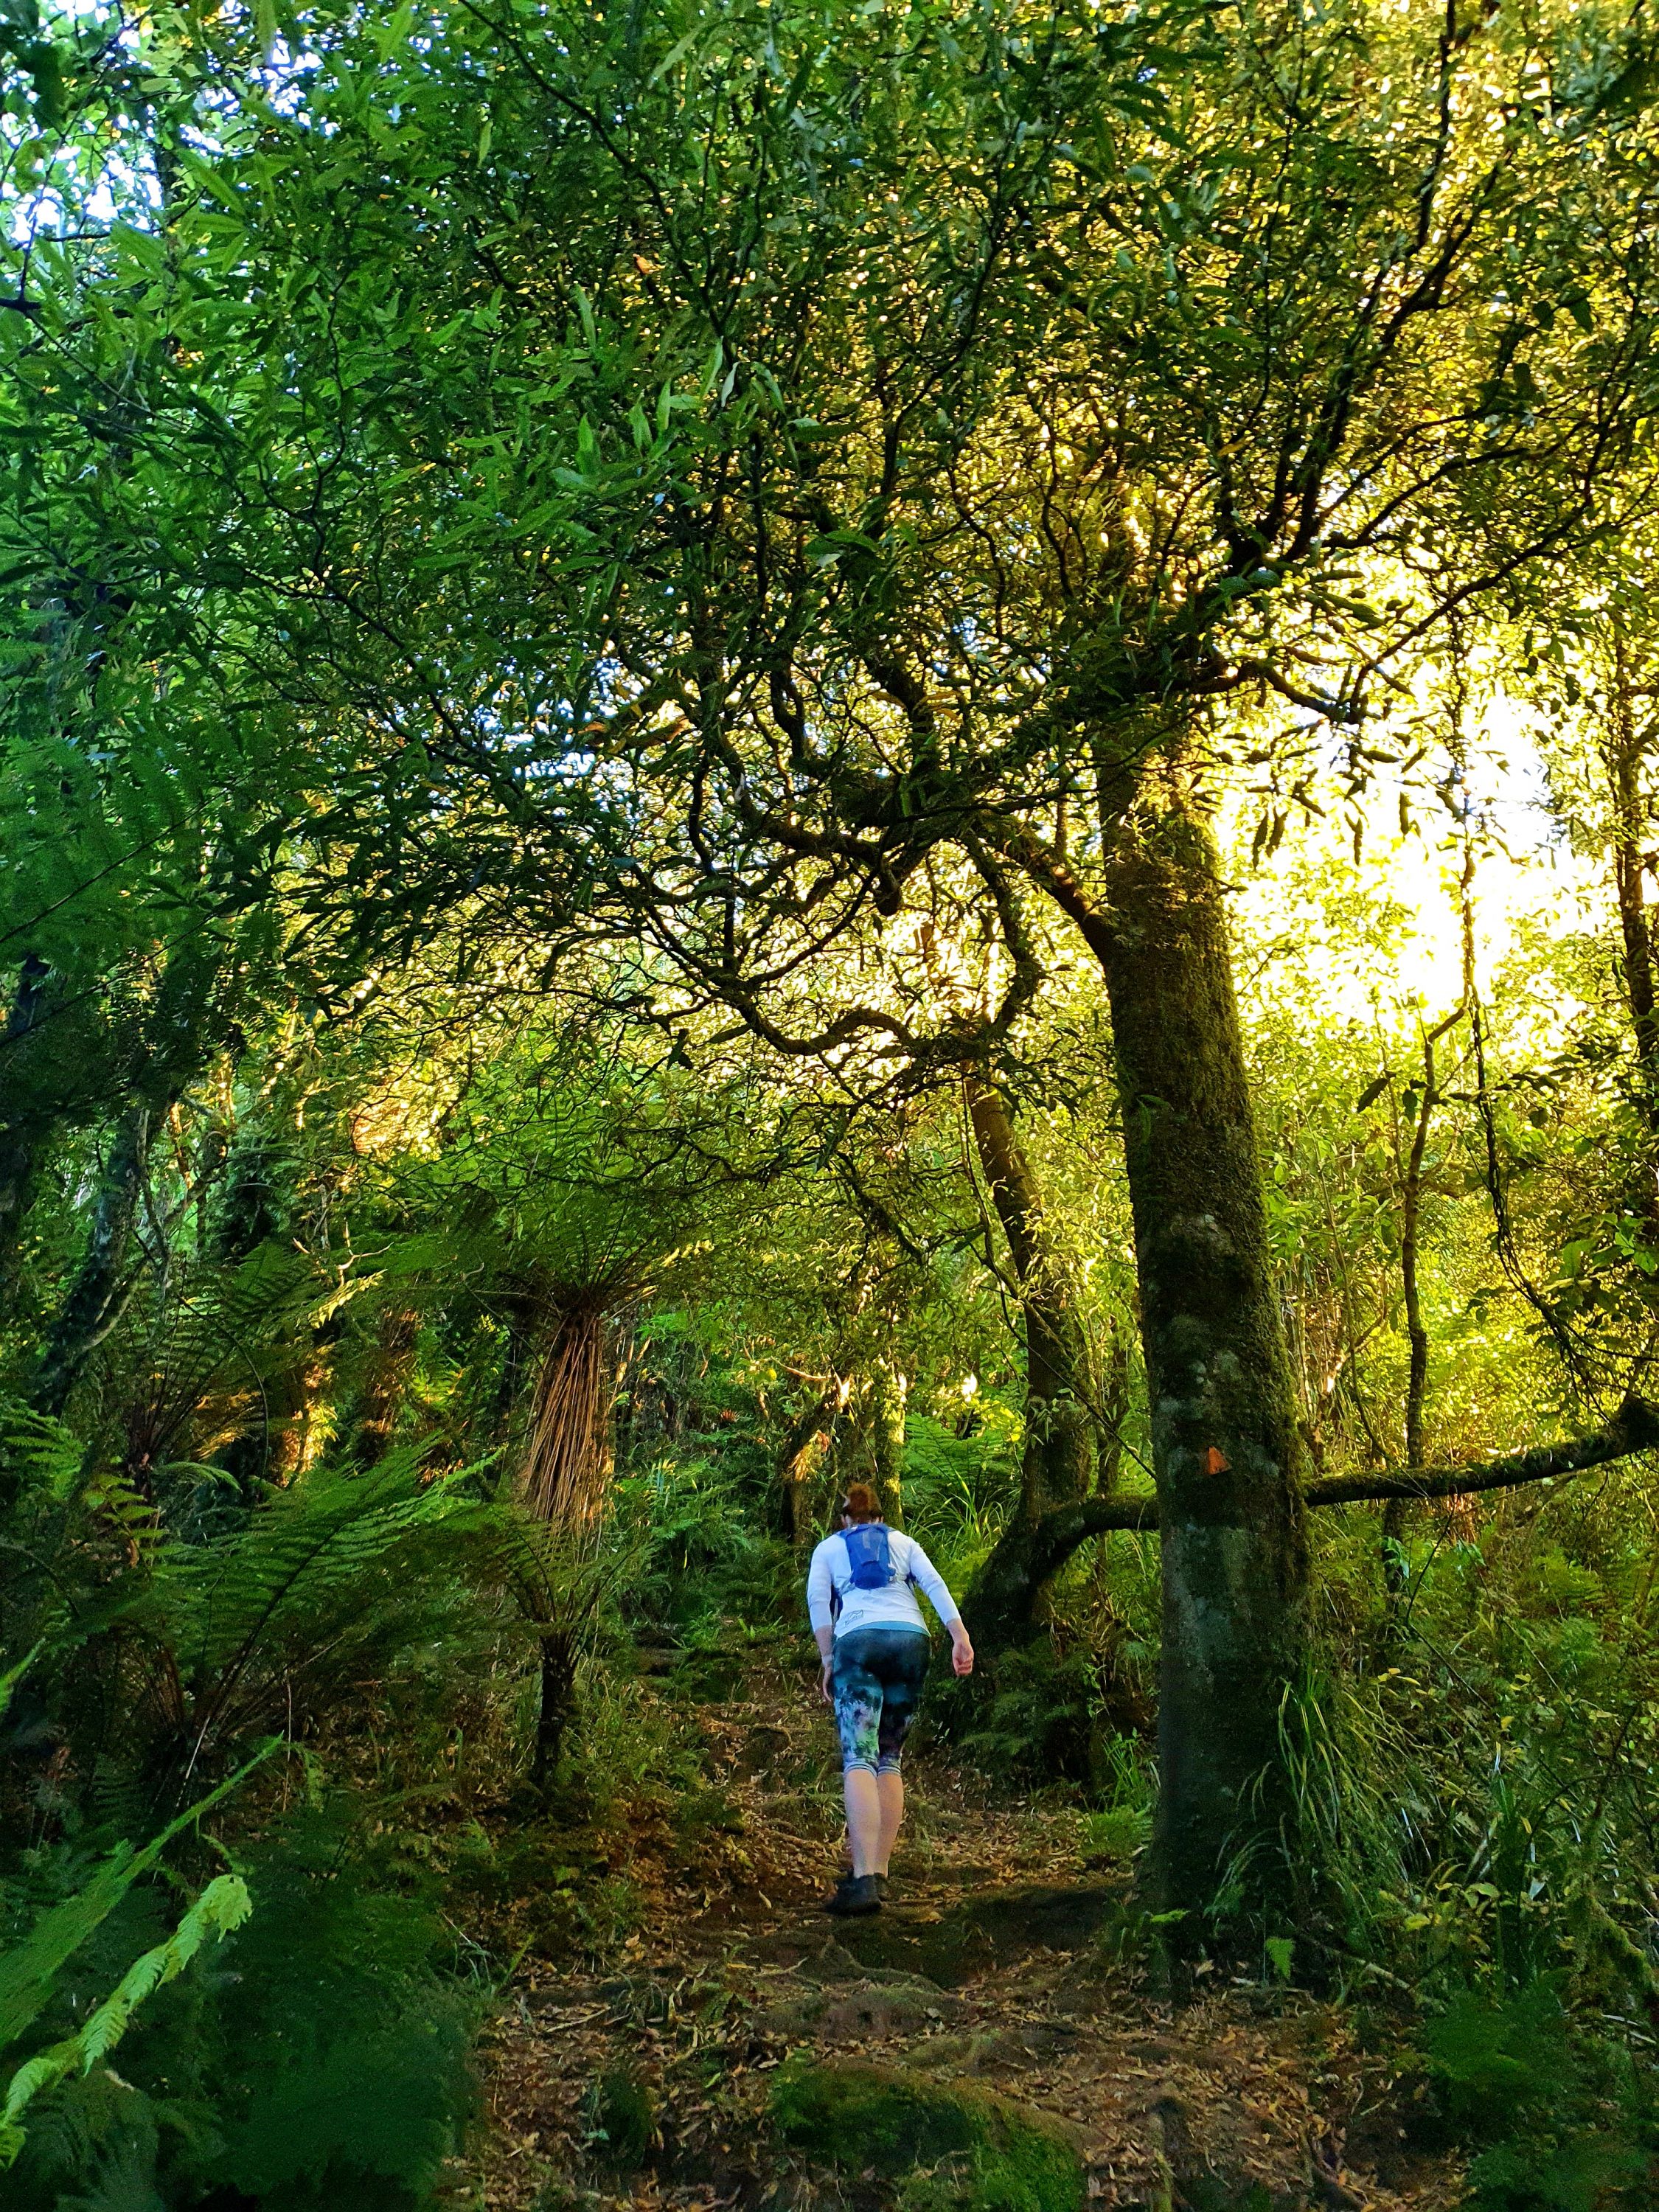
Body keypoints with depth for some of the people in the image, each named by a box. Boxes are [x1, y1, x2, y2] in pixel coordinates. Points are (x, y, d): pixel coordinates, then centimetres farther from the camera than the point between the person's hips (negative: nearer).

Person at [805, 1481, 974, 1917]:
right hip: (911, 1638, 3)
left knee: (859, 1760, -10)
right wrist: (960, 1638, 2)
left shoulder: (828, 1547, 22)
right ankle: (878, 1871, 9)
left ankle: (864, 1881, -23)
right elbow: (934, 1584, 10)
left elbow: (817, 1598, 7)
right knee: (890, 1759, 13)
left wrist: (828, 1660, 6)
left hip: (857, 1640, -2)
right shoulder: (904, 1542, 25)